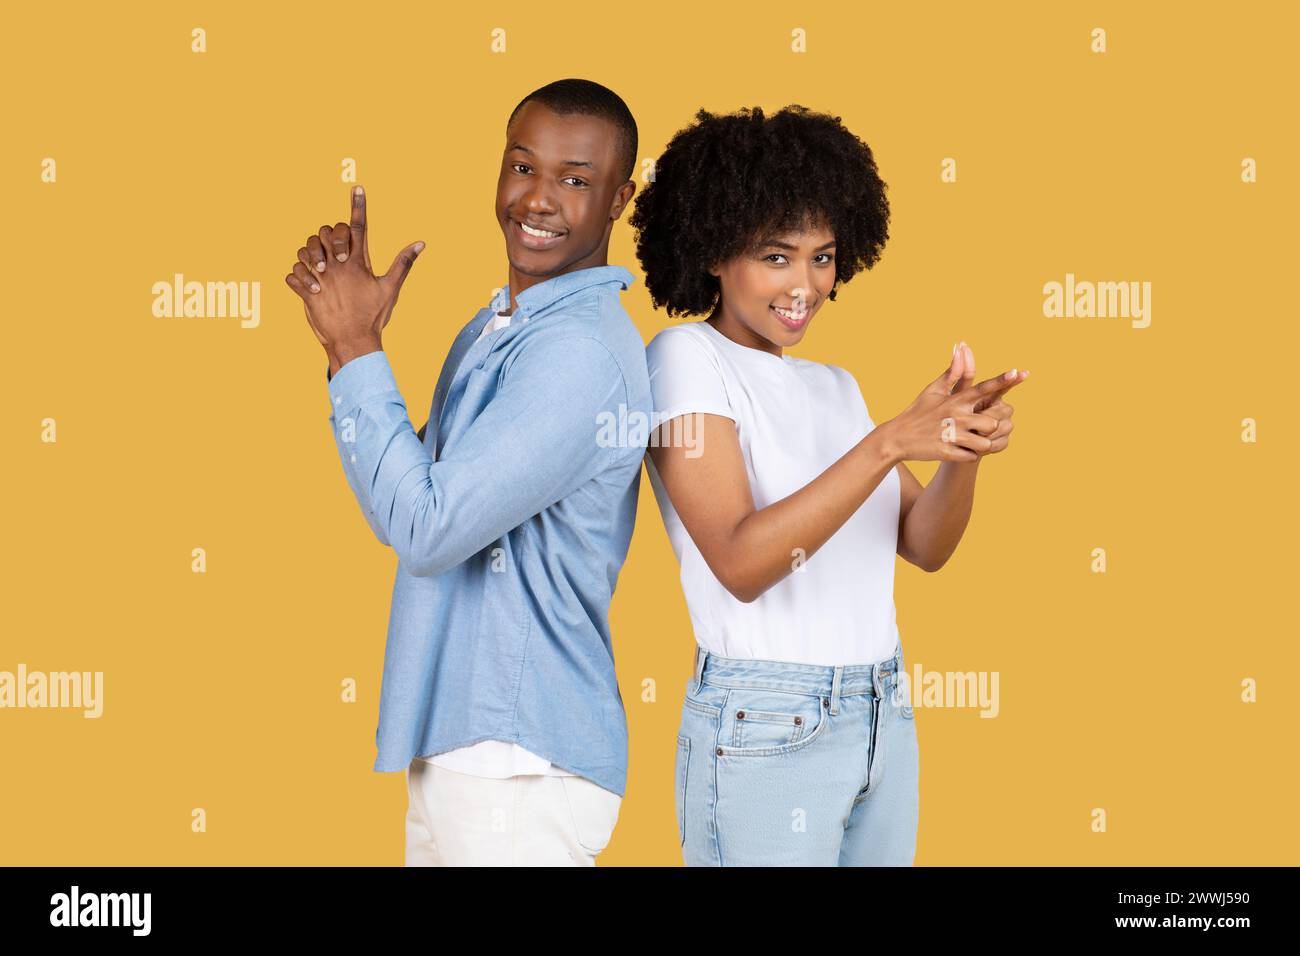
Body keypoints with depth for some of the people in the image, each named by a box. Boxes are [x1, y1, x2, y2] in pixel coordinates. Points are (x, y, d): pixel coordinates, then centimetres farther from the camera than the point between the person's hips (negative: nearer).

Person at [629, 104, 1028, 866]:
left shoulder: (834, 386, 13)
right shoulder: (687, 358, -8)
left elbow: (924, 545, 5)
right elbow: (741, 563, -19)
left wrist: (965, 446, -14)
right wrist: (890, 441, -26)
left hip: (884, 720, 7)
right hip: (766, 728, -7)